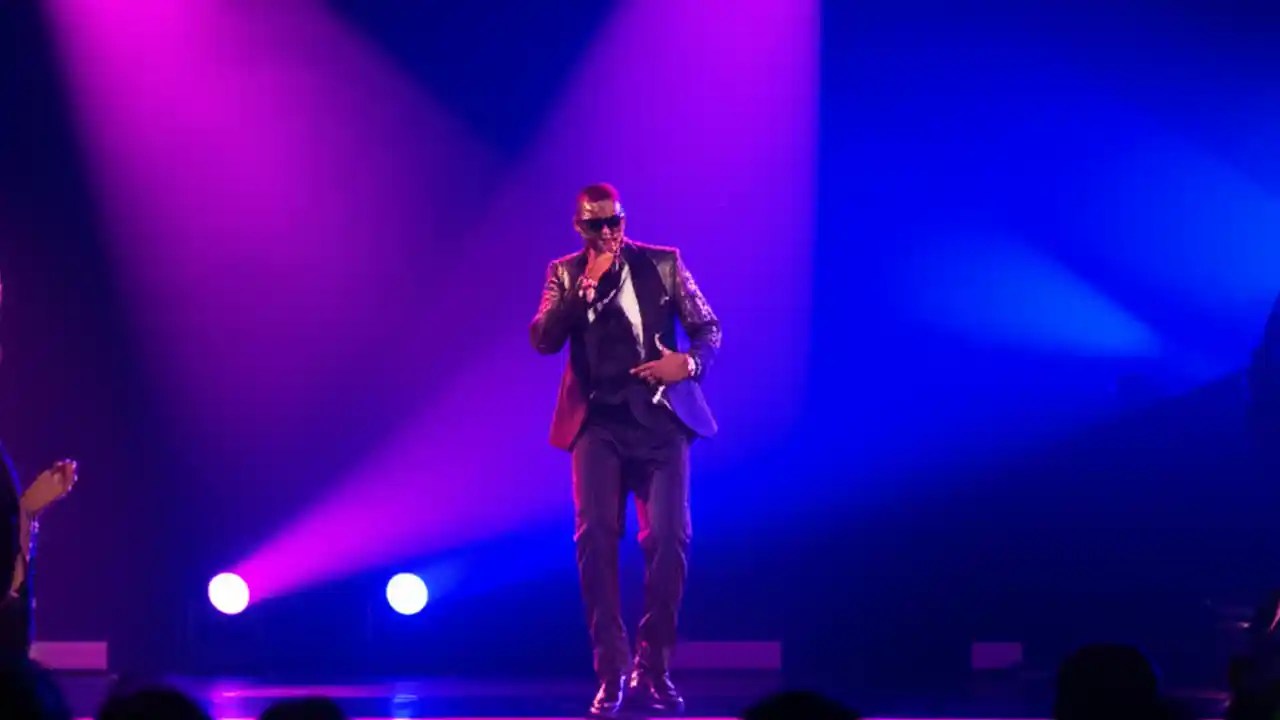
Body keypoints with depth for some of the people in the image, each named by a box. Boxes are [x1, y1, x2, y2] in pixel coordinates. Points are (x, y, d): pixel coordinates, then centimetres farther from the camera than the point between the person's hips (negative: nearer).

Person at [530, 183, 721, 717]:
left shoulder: (663, 264, 6)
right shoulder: (565, 273, 8)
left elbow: (708, 327, 8)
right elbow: (543, 339, -5)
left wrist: (690, 361, -13)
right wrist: (586, 286, -13)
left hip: (659, 418, 0)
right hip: (598, 422, 1)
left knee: (668, 538, -9)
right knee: (596, 538, -9)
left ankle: (653, 669, 4)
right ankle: (611, 673, -4)